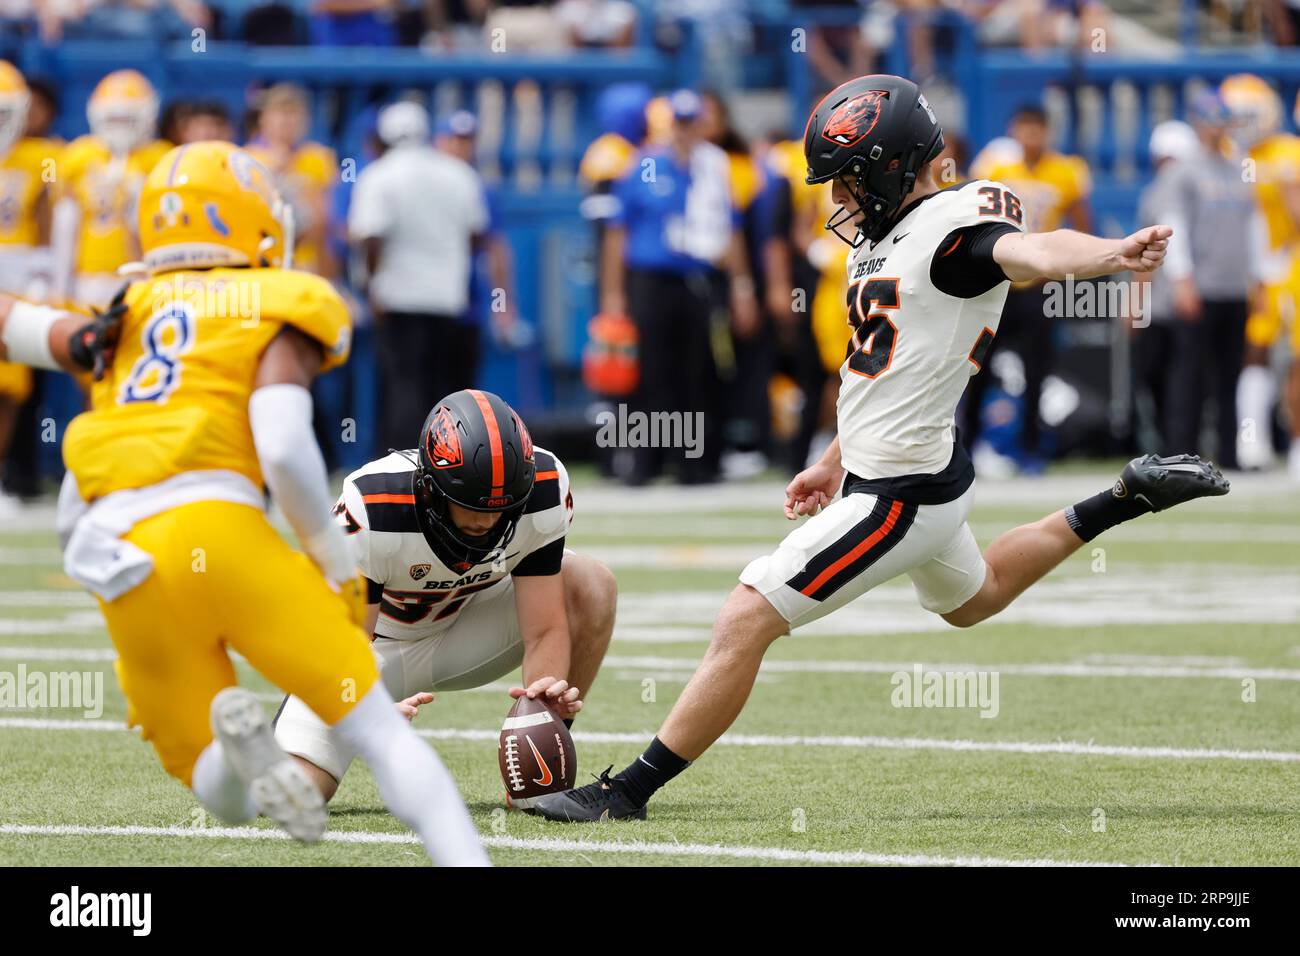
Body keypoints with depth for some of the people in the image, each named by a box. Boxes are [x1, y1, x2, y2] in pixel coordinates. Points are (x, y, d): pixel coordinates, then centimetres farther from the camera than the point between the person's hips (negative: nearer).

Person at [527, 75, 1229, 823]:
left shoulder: (956, 224, -20)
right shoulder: (886, 234, 9)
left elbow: (1030, 251, -41)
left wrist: (1114, 255, -61)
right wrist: (837, 465, 26)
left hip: (901, 498, -11)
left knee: (745, 623, -10)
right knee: (970, 600, 38)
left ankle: (630, 791, -4)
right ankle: (1129, 498, 40)